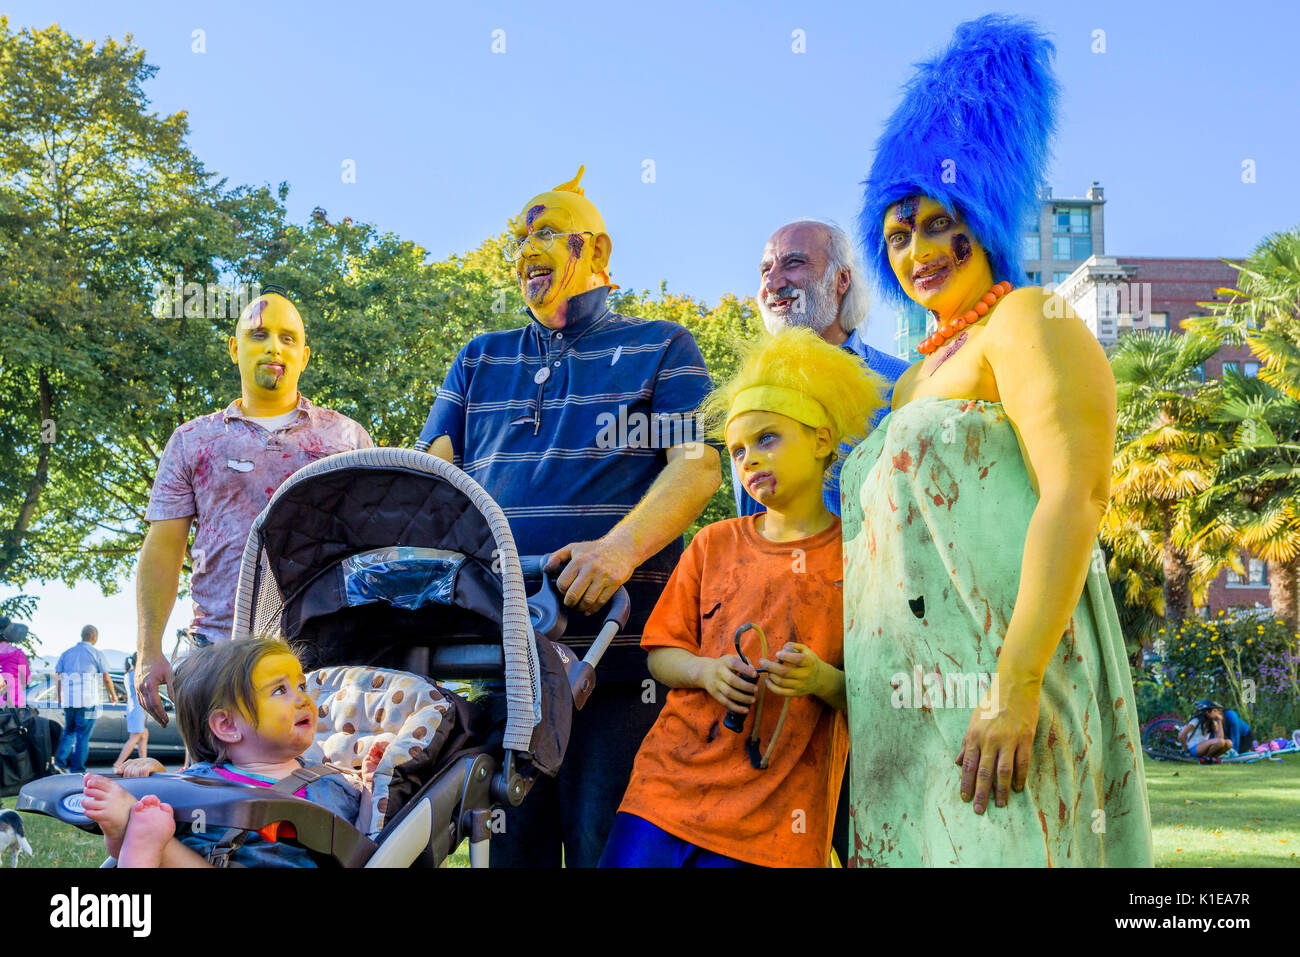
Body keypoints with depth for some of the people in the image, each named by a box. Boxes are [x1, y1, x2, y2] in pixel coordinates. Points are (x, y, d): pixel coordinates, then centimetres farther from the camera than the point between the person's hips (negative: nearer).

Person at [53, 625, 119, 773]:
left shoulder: (66, 654, 12)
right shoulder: (96, 654, -1)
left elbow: (57, 677, 5)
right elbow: (106, 679, 1)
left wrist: (60, 698, 14)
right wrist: (113, 695, 17)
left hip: (68, 700, 4)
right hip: (87, 700, -4)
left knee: (69, 732, 19)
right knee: (83, 736, 2)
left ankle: (60, 761, 3)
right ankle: (77, 769, 1)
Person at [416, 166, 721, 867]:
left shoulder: (661, 347, 12)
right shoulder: (479, 361, 24)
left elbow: (698, 465, -2)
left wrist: (620, 547, -20)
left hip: (616, 644, -3)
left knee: (608, 846, -7)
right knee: (507, 846, 3)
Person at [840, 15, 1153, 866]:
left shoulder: (1030, 323, -1)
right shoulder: (922, 376, 25)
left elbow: (1075, 497, -14)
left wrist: (1016, 687, -22)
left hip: (998, 673, -8)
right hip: (912, 703, 8)